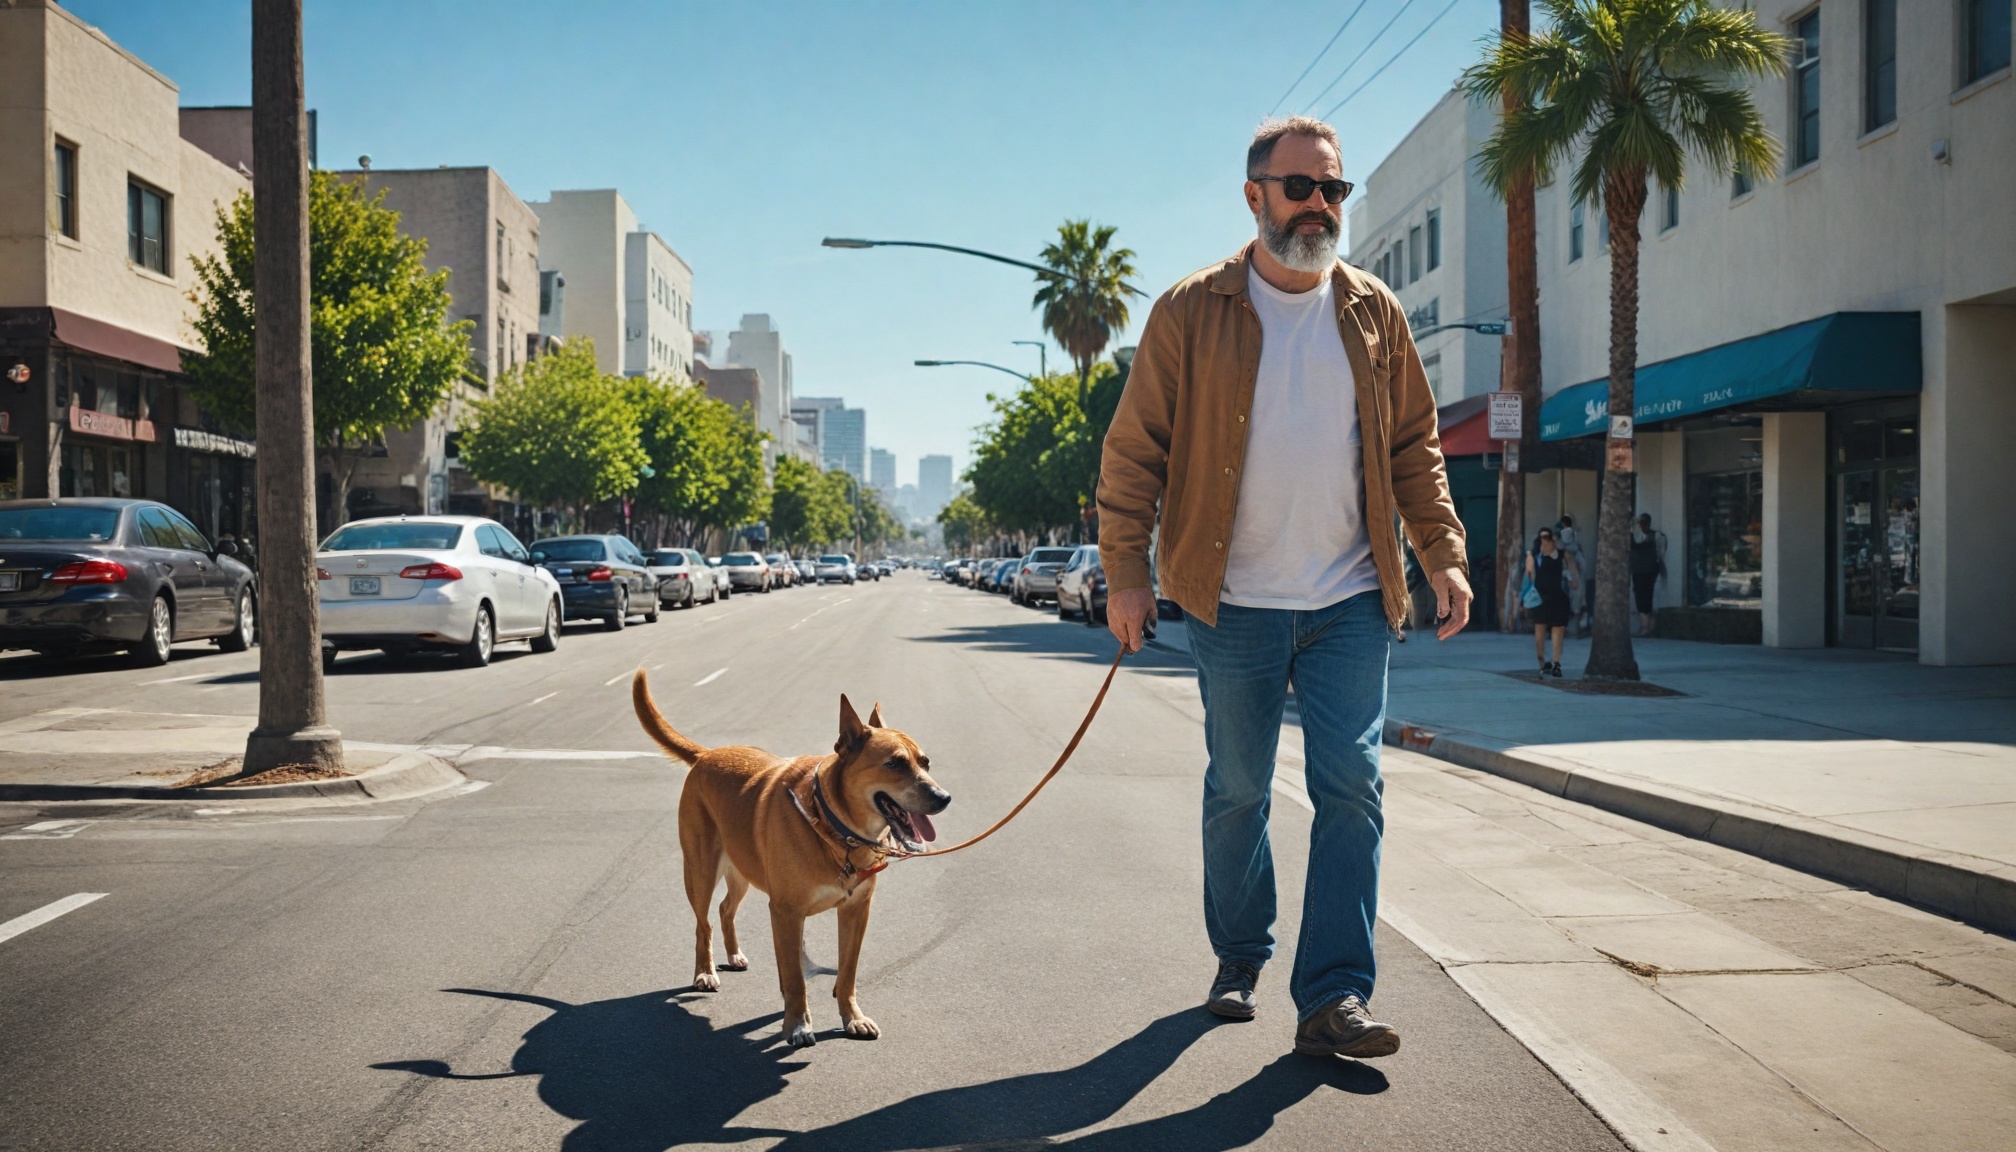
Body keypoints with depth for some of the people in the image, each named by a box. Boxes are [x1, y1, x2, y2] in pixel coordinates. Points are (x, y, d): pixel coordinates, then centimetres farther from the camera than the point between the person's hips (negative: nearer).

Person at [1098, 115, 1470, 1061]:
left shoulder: (1374, 314, 8)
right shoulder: (1191, 311, -1)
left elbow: (1414, 447, 13)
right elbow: (1134, 449, -1)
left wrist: (1443, 553, 3)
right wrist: (1125, 570, -6)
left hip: (1351, 602, 2)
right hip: (1235, 603, -2)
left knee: (1351, 790, -5)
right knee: (1236, 793, 11)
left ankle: (1333, 999, 0)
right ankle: (1239, 961, 30)